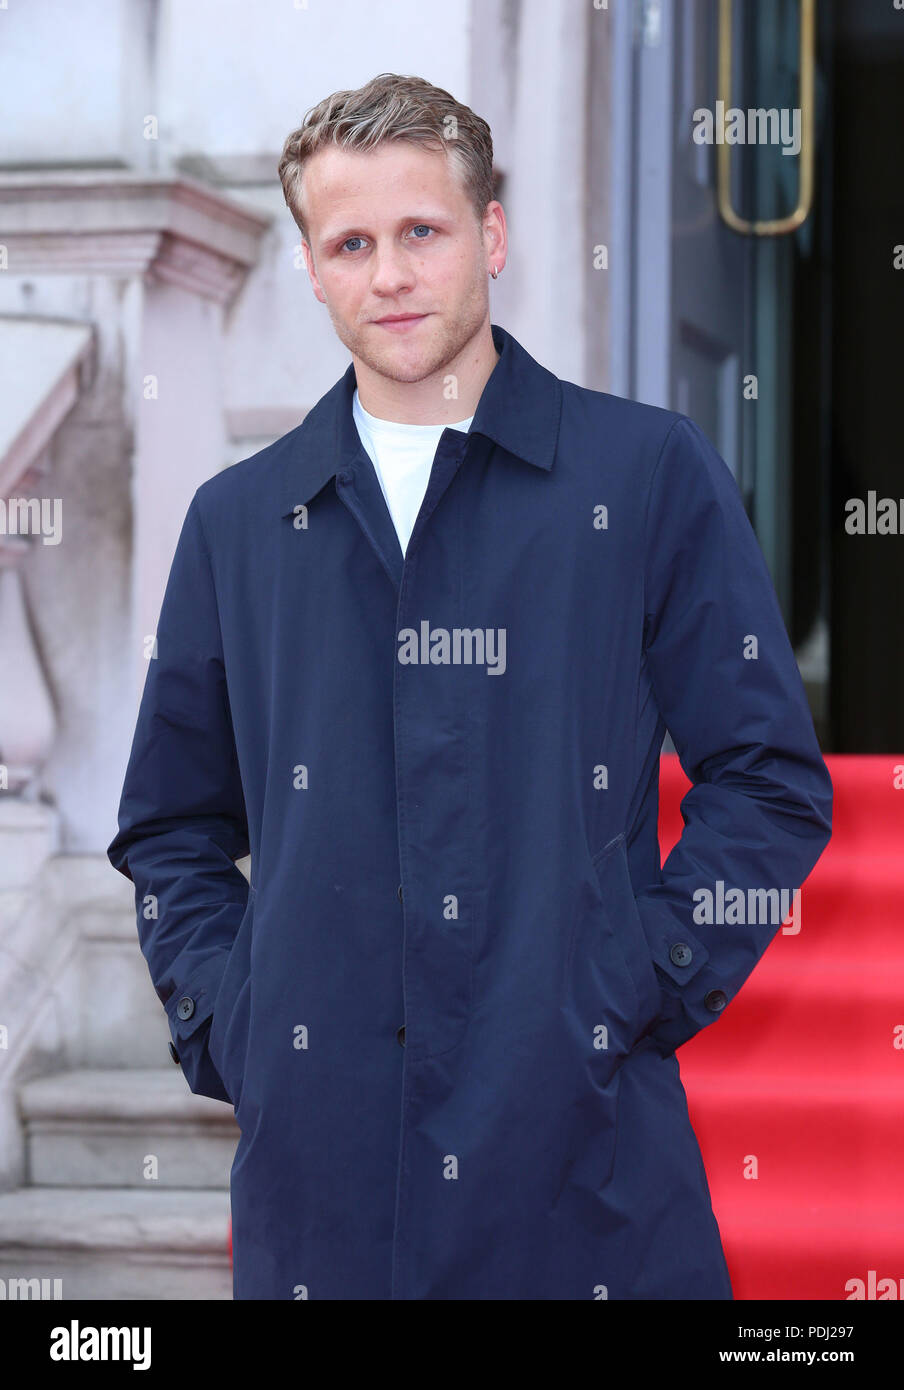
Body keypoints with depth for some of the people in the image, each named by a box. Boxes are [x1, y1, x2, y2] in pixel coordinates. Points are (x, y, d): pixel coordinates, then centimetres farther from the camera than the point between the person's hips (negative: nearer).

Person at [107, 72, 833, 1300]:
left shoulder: (649, 474, 2)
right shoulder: (238, 520, 11)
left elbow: (770, 780, 2)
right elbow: (171, 827, 19)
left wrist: (638, 990, -7)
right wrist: (222, 1025, 5)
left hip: (578, 1144, -2)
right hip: (319, 1144, 2)